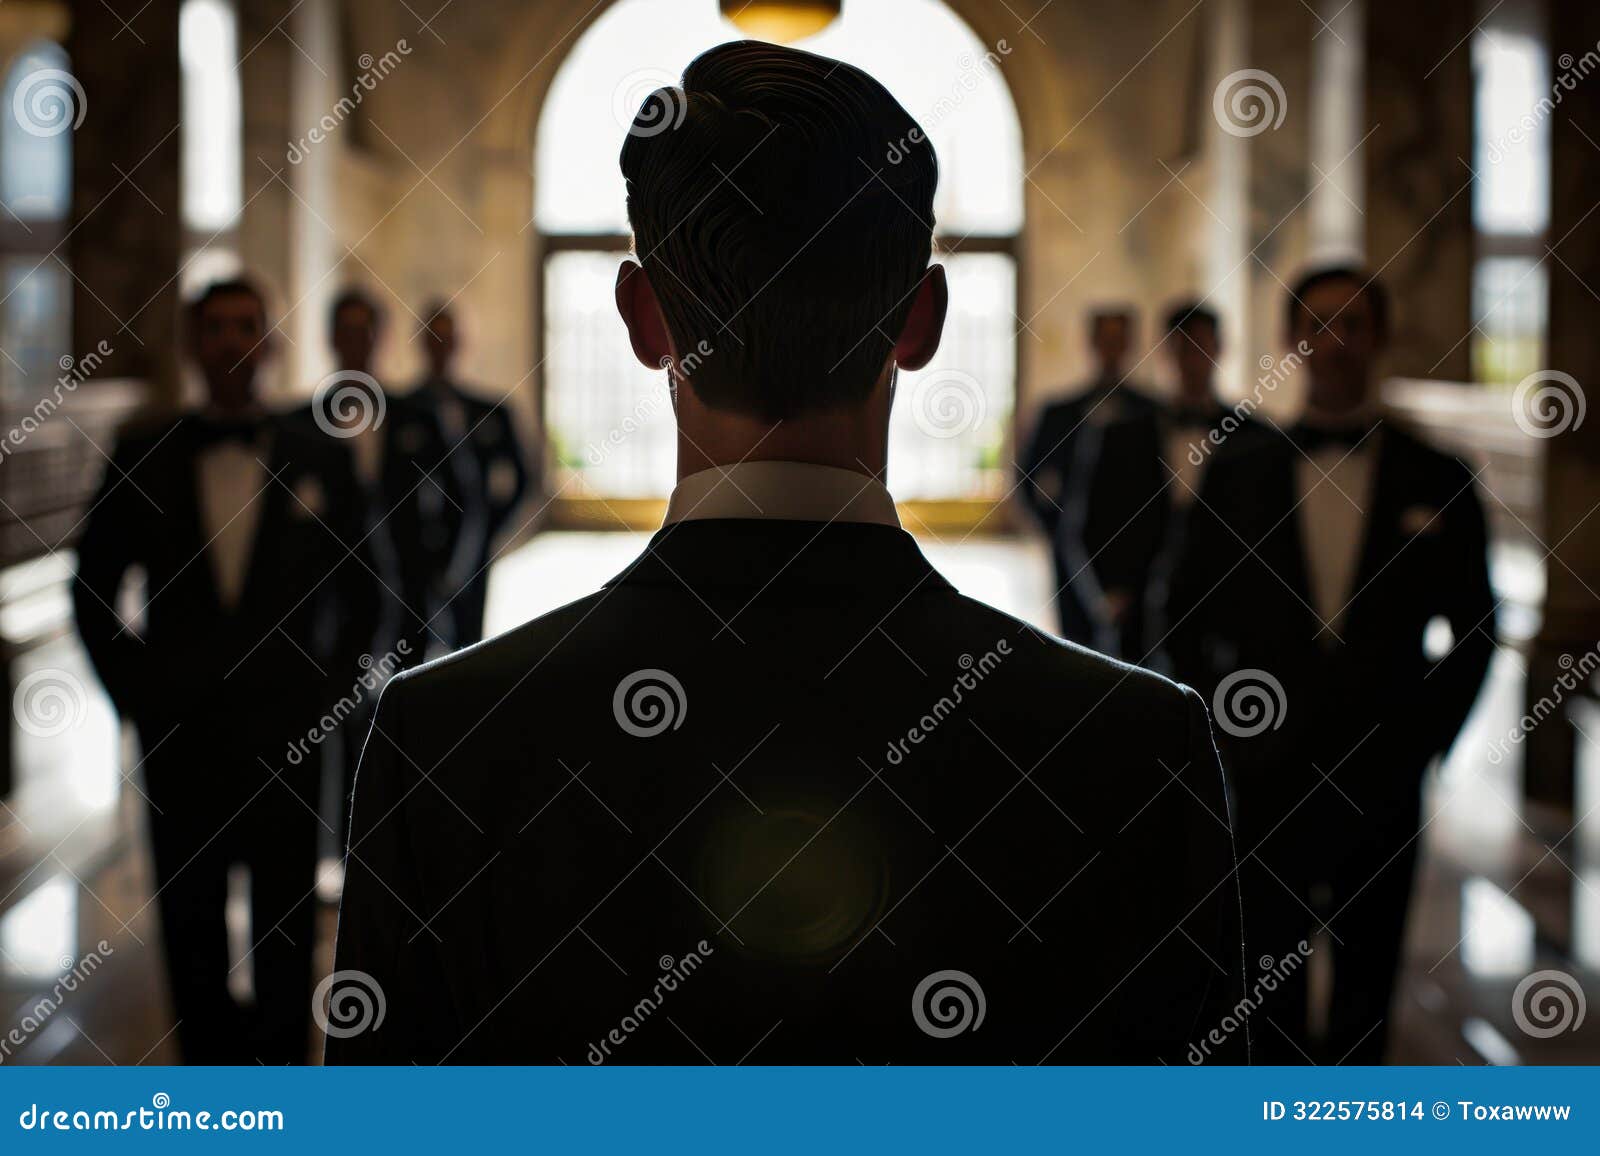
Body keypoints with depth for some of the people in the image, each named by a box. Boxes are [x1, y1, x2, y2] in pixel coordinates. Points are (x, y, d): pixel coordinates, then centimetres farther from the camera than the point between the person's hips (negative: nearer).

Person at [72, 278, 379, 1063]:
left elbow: (357, 596, 10)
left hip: (286, 737, 0)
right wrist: (132, 690, 1)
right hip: (178, 735, 1)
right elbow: (93, 587, 8)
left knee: (284, 929, 5)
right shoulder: (143, 456, 3)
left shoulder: (317, 461, 4)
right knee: (189, 922, 8)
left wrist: (329, 689, 1)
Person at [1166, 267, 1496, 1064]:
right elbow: (1187, 616, 8)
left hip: (1382, 781, 0)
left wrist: (1425, 738, -1)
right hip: (1265, 778, 0)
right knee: (1269, 986, 5)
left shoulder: (1438, 482, 2)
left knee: (1366, 987, 8)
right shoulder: (1235, 476, 3)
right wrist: (1220, 730, 1)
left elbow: (1473, 629, 7)